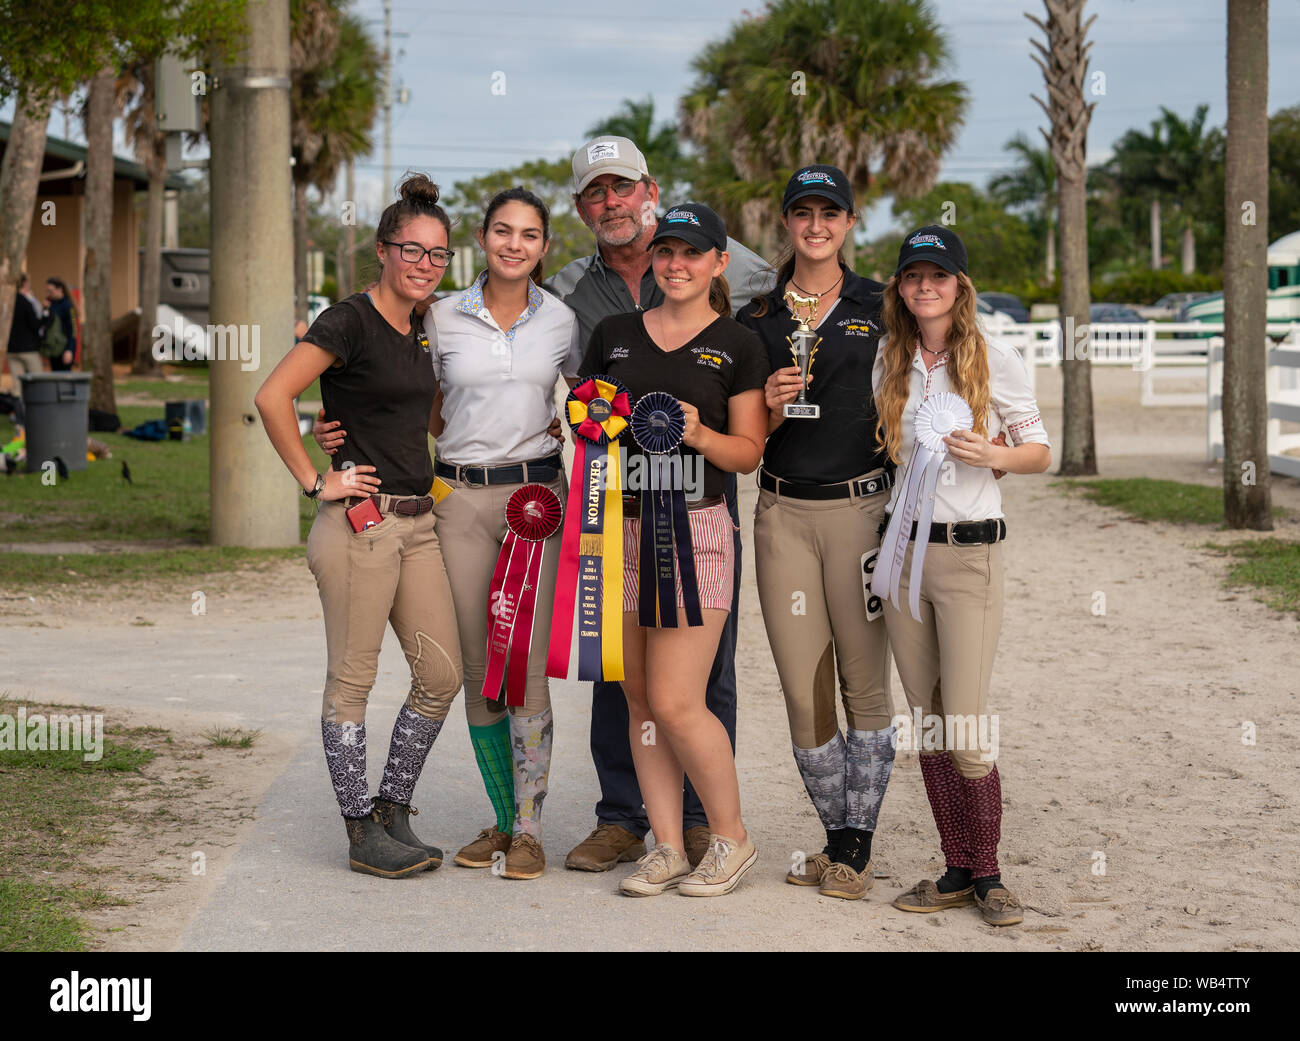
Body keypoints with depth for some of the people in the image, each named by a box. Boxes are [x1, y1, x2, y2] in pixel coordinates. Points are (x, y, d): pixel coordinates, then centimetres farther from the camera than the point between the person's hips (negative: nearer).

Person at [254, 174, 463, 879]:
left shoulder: (417, 331, 14)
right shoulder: (350, 320, -10)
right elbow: (272, 397, -20)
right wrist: (314, 482, -15)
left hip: (416, 523, 8)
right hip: (359, 522, -8)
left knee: (442, 675, 7)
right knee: (352, 682, 1)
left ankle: (393, 809, 21)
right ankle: (363, 834, 9)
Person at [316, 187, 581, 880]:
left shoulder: (561, 322, 5)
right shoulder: (443, 319, 4)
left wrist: (558, 426, -1)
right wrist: (344, 433, 0)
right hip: (458, 498, 1)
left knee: (525, 663, -7)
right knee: (476, 666, 4)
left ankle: (529, 829, 0)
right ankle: (504, 819, 17)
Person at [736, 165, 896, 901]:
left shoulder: (880, 308, 5)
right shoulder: (758, 317, 10)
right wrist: (771, 405, -9)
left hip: (863, 508, -2)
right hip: (784, 514, 2)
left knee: (865, 683, 0)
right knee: (804, 688, 0)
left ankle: (856, 847, 6)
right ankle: (839, 840, 13)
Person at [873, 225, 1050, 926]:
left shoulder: (995, 360, -3)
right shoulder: (887, 361, 8)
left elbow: (1040, 453, 3)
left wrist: (993, 455, -15)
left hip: (969, 552, -4)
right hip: (902, 546, 4)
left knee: (967, 727, -6)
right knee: (928, 723, 7)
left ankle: (987, 874, 8)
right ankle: (956, 870, 16)